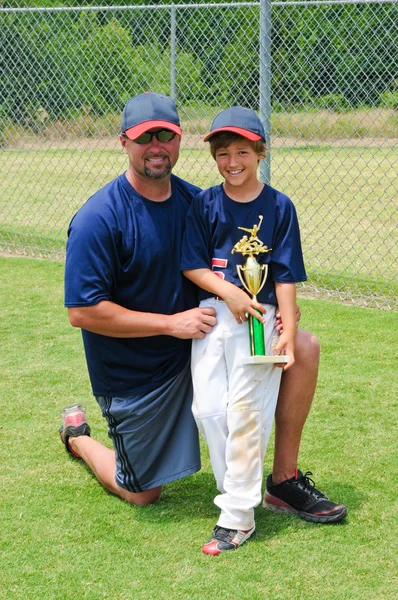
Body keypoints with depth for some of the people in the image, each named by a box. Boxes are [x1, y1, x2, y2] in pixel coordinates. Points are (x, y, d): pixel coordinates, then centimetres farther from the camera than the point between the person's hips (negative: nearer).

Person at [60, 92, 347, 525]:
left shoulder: (193, 200, -1)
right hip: (134, 373, -5)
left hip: (198, 343, 5)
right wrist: (171, 323, -26)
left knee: (303, 347, -11)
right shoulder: (98, 219, -21)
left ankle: (284, 480, -1)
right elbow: (82, 312, -24)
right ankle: (77, 436, 39)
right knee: (142, 495, 8)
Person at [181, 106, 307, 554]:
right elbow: (193, 265, 2)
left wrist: (288, 331, -7)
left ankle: (238, 516, -4)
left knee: (244, 411, -8)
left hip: (259, 317, -3)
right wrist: (229, 292, -14)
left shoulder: (279, 207, -1)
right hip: (212, 314, 3)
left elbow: (286, 276, -2)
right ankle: (238, 491, 14)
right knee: (208, 408, -4)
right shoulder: (204, 205, 4)